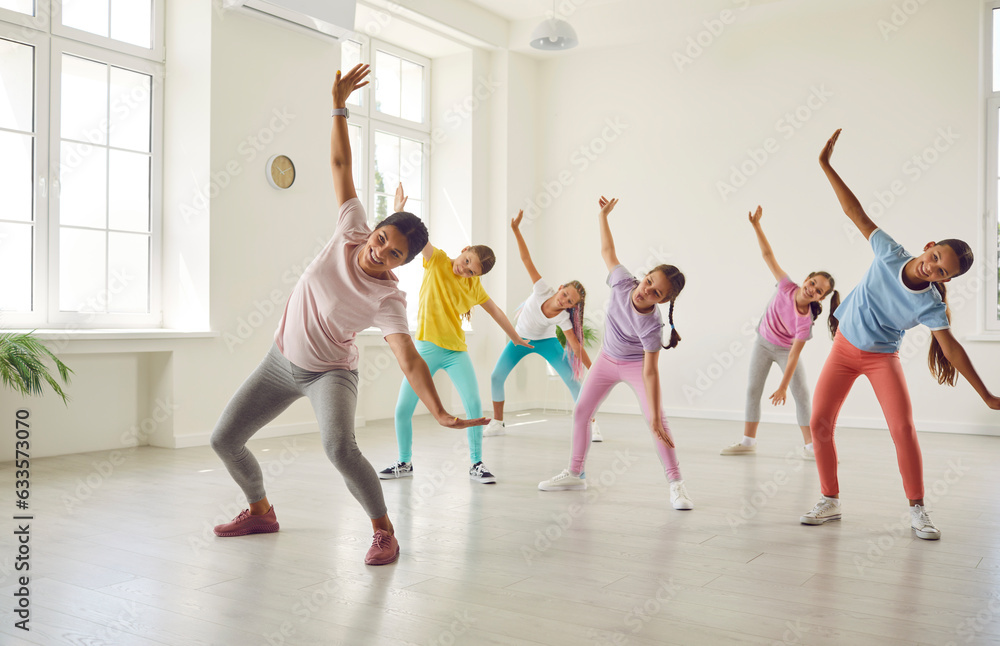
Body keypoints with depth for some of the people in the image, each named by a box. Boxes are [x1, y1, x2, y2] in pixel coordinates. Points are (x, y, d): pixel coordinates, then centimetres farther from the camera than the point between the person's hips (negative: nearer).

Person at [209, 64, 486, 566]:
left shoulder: (388, 299, -25)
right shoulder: (350, 233, -15)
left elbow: (409, 361, -31)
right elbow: (340, 163, -11)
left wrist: (441, 414, -43)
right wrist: (339, 104, -15)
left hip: (330, 373, -5)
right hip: (281, 360, 5)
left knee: (339, 448, -32)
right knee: (224, 439, 8)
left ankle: (384, 532, -11)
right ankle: (261, 511, 31)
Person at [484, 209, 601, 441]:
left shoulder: (563, 318, -29)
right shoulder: (543, 290, -30)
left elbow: (576, 345, -28)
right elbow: (527, 260, -33)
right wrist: (516, 230, -39)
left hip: (545, 341, -1)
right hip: (520, 337, 1)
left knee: (574, 381, -13)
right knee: (496, 378, -7)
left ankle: (591, 425, -1)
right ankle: (497, 423, 11)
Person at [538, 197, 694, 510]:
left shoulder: (651, 326, -36)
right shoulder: (623, 282, -26)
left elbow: (650, 372, -37)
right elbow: (607, 252, -8)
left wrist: (655, 421, -40)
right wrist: (603, 216, -7)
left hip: (635, 364, -5)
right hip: (607, 359, 6)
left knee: (656, 418, -23)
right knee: (580, 412, 7)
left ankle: (676, 484, -15)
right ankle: (575, 473, 22)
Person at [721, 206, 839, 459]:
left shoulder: (805, 321, -31)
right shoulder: (787, 287, -26)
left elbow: (793, 355, -28)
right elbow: (768, 255, -23)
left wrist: (783, 386, -28)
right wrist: (756, 226, -29)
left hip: (784, 350, -3)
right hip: (763, 343, 3)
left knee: (802, 396, -6)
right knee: (753, 391, 5)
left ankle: (809, 446, 4)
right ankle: (748, 441, 14)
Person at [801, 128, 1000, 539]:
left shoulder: (930, 305, -19)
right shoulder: (890, 255, -17)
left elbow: (951, 347, -13)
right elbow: (856, 212, -15)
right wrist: (826, 166, -17)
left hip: (883, 358, -1)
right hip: (844, 349, 2)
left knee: (903, 429, -14)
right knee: (819, 423, -4)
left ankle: (917, 511, 2)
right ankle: (830, 502, 10)